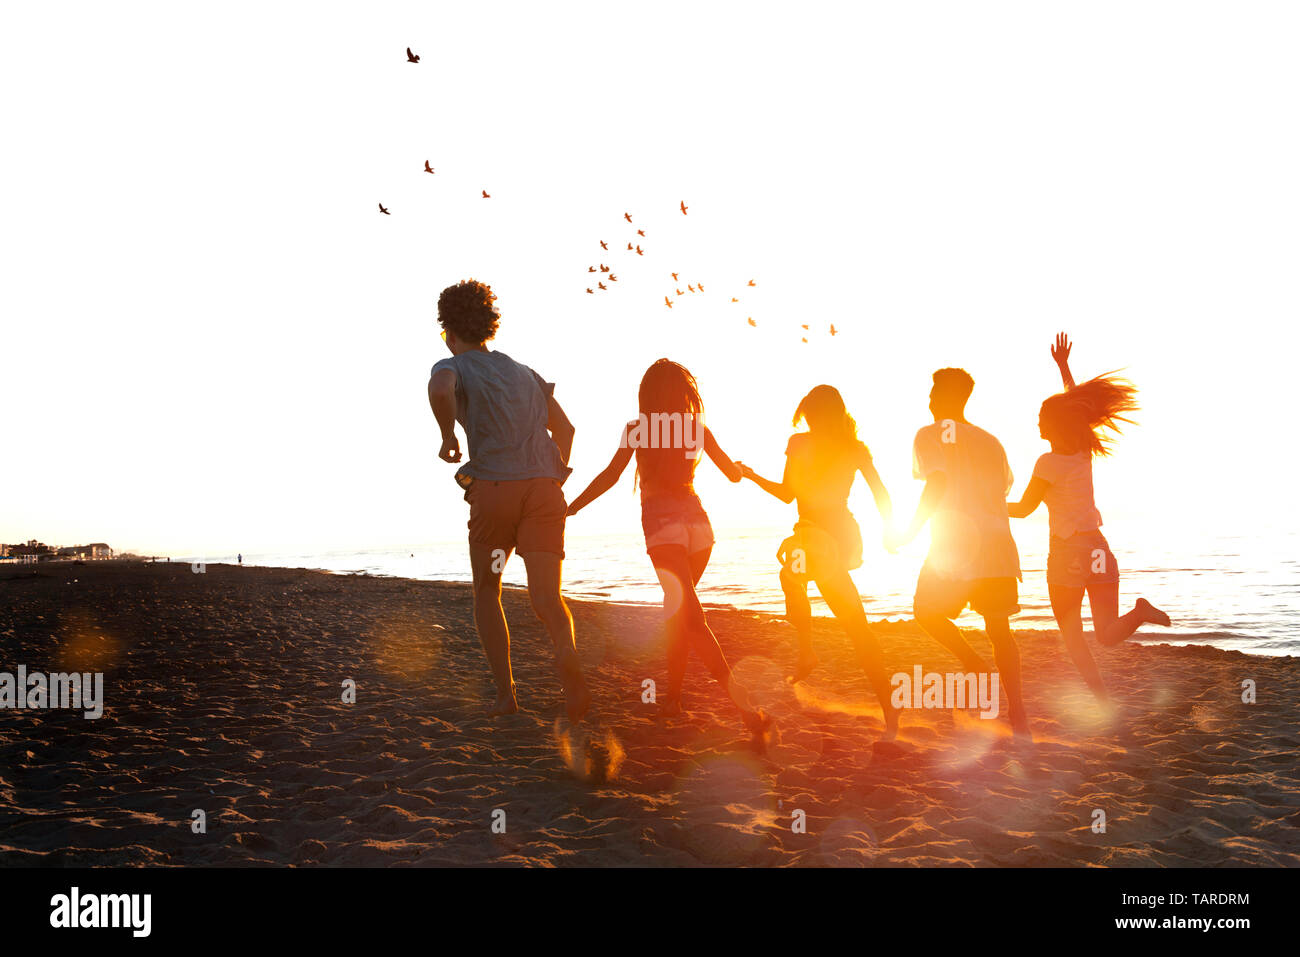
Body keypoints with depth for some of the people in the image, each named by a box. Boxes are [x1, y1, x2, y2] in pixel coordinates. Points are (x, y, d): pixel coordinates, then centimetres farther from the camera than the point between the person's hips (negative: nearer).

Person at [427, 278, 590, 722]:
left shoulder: (452, 368, 9)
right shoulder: (523, 371, 28)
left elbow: (440, 390, -19)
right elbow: (564, 428, 30)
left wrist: (448, 438, -2)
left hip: (494, 490, -3)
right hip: (544, 489, 3)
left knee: (486, 592, 19)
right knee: (546, 598, -7)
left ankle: (505, 692, 11)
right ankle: (567, 655, -41)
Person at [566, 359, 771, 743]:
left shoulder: (637, 428, 3)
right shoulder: (697, 428, 11)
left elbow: (610, 475, -8)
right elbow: (734, 474, 17)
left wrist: (568, 509, -3)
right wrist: (741, 465, 40)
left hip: (661, 523, -4)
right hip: (696, 521, 4)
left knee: (692, 620, -13)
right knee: (677, 610, 23)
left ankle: (745, 706, -26)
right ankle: (673, 695, 29)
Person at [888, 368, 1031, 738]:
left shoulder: (931, 435, 0)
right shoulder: (989, 440, 17)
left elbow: (938, 481, -15)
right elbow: (1004, 489, 18)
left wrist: (912, 531, -12)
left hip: (954, 545, -5)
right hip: (997, 544, 5)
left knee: (927, 611, 15)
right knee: (999, 629, 10)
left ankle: (973, 664, -1)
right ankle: (1017, 711, 4)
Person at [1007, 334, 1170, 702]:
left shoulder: (1050, 463, -11)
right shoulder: (1084, 451, 7)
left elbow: (1024, 508, -4)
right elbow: (1075, 404, 23)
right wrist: (1063, 365, 29)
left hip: (1067, 554, -5)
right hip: (1098, 548, 5)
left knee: (1071, 634, 9)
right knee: (1109, 635, 5)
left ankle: (1102, 698, -6)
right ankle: (1139, 613, -27)